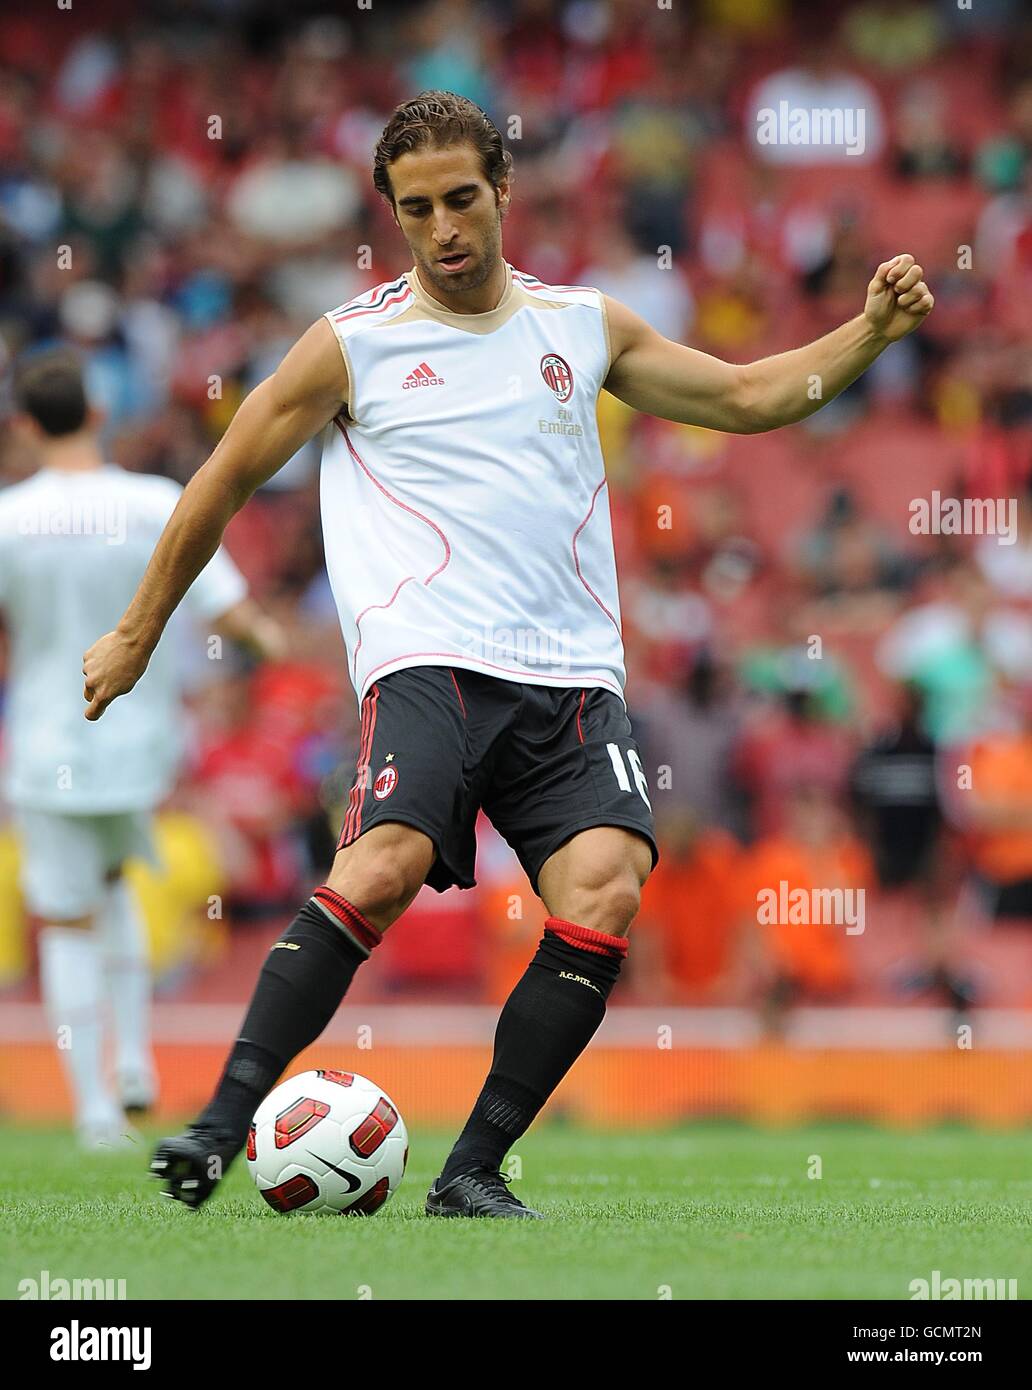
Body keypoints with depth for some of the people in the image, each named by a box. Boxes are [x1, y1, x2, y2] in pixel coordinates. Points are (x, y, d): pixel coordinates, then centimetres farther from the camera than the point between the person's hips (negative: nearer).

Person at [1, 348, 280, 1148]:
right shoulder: (160, 506, -10)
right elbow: (230, 612, -9)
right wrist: (265, 630, 12)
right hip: (141, 744, 3)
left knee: (69, 927, 9)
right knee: (109, 881, 28)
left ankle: (97, 1109, 5)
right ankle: (135, 1062, 18)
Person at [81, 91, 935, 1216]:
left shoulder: (584, 324, 18)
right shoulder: (353, 345, 8)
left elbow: (746, 397, 26)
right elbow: (223, 484, 17)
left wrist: (871, 330, 12)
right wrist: (136, 634, 21)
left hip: (573, 676, 3)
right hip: (430, 660, -3)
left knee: (605, 892, -21)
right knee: (383, 869, -30)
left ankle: (472, 1172, -13)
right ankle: (222, 1126, -24)